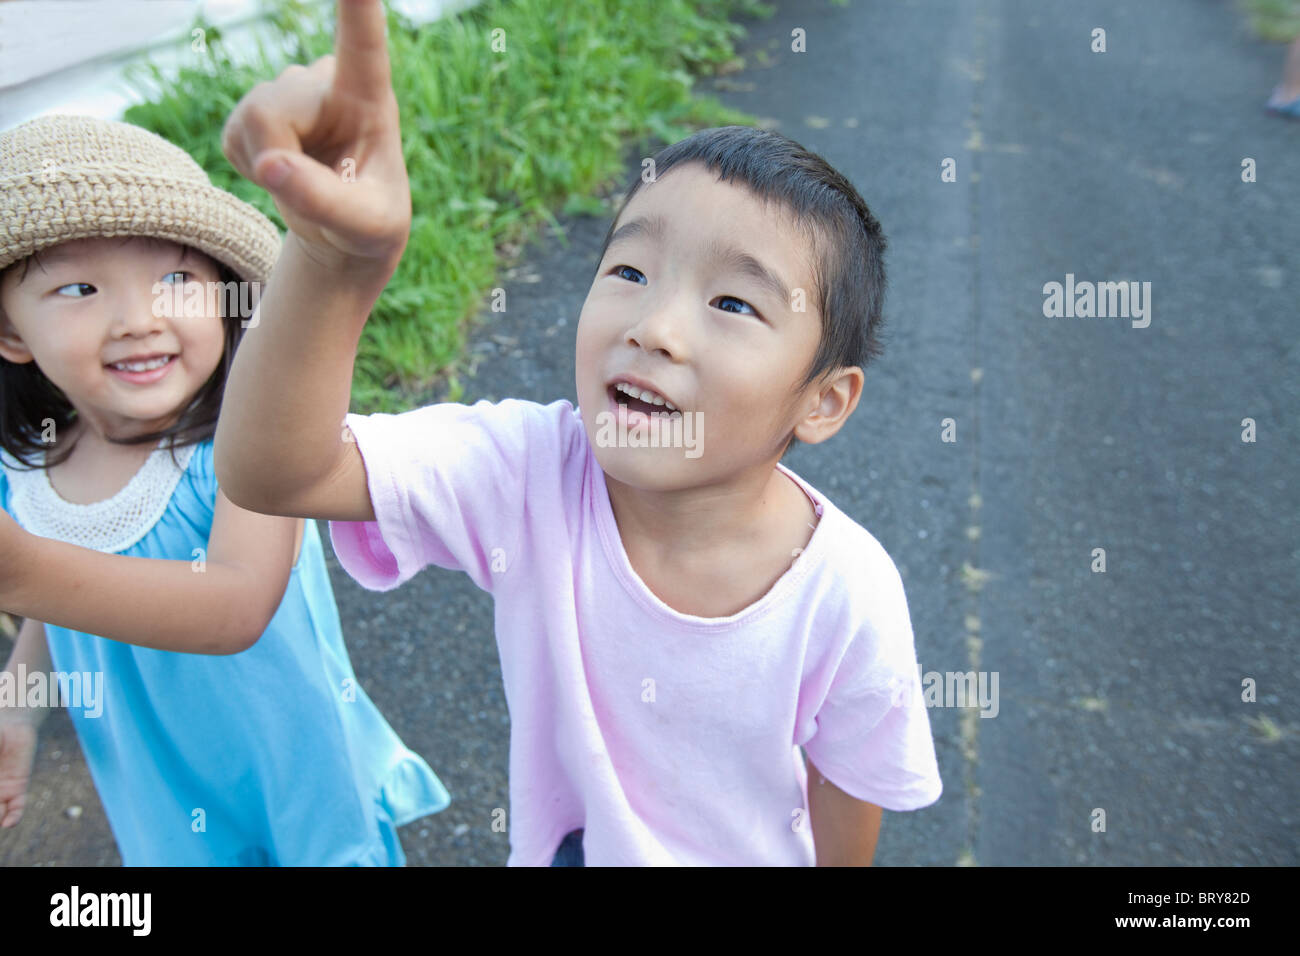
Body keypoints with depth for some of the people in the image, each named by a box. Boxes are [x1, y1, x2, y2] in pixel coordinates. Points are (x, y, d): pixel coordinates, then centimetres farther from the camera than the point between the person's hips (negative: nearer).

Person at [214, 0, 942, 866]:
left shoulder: (847, 598, -29)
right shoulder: (531, 472, -29)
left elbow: (847, 793, -12)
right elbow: (271, 470, -42)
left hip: (748, 854, -1)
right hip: (557, 845, 2)